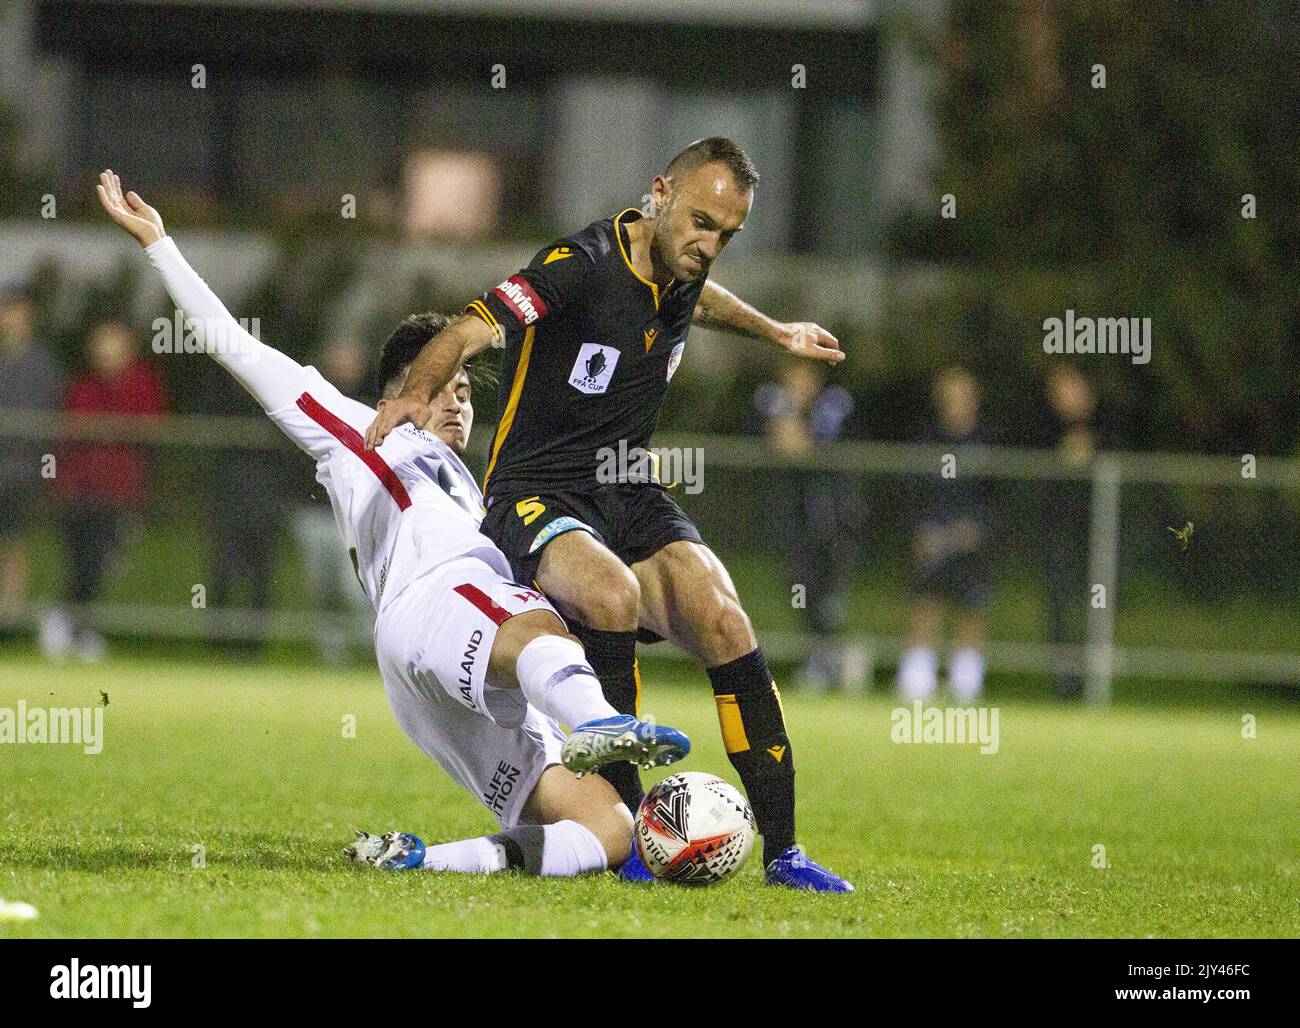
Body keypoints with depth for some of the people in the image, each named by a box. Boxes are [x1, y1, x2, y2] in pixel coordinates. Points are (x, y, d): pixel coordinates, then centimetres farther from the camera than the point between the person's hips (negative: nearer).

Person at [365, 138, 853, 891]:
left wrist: (774, 332, 45)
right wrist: (420, 391, -49)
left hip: (630, 496, 6)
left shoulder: (682, 271, 5)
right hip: (536, 494, -6)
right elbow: (472, 329, -30)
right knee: (613, 596, -36)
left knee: (722, 621, -18)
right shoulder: (583, 265, -17)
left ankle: (782, 849, -13)